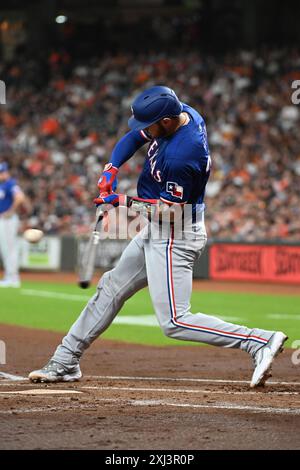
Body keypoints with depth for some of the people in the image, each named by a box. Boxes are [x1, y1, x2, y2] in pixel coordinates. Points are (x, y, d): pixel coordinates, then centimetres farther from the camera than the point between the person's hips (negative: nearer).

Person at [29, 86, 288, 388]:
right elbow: (134, 137, 10)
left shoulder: (181, 155, -30)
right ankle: (66, 362, 27)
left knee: (174, 322, -11)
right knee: (111, 288, 17)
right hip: (157, 231, 10)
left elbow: (170, 210, -24)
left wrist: (124, 202, -15)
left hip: (175, 237, -10)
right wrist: (112, 169, -5)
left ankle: (261, 342, -13)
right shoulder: (183, 113, -2)